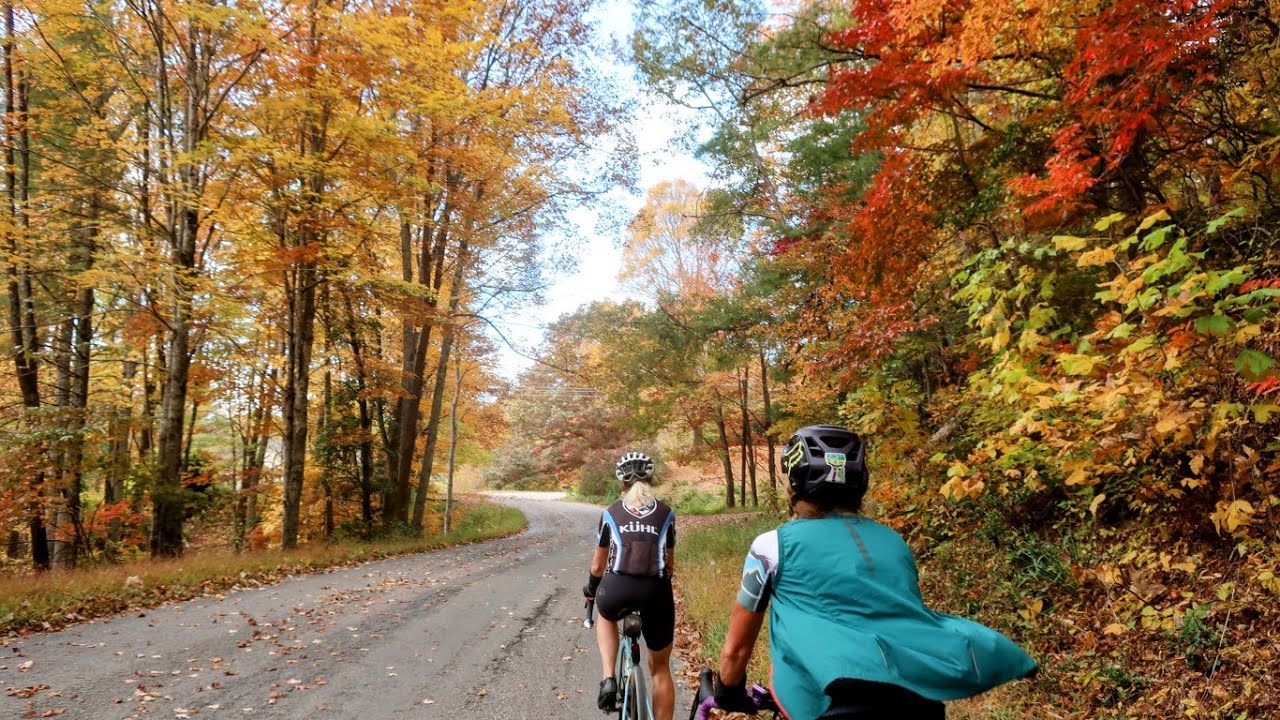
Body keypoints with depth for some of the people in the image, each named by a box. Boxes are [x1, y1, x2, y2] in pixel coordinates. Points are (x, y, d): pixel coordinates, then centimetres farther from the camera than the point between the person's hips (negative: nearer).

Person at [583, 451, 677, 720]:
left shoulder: (611, 513, 14)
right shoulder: (666, 513, 15)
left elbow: (598, 566, 21)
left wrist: (590, 590, 40)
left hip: (616, 590, 0)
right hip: (656, 592, 1)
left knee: (607, 616, 36)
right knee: (660, 668, 19)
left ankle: (608, 680, 17)